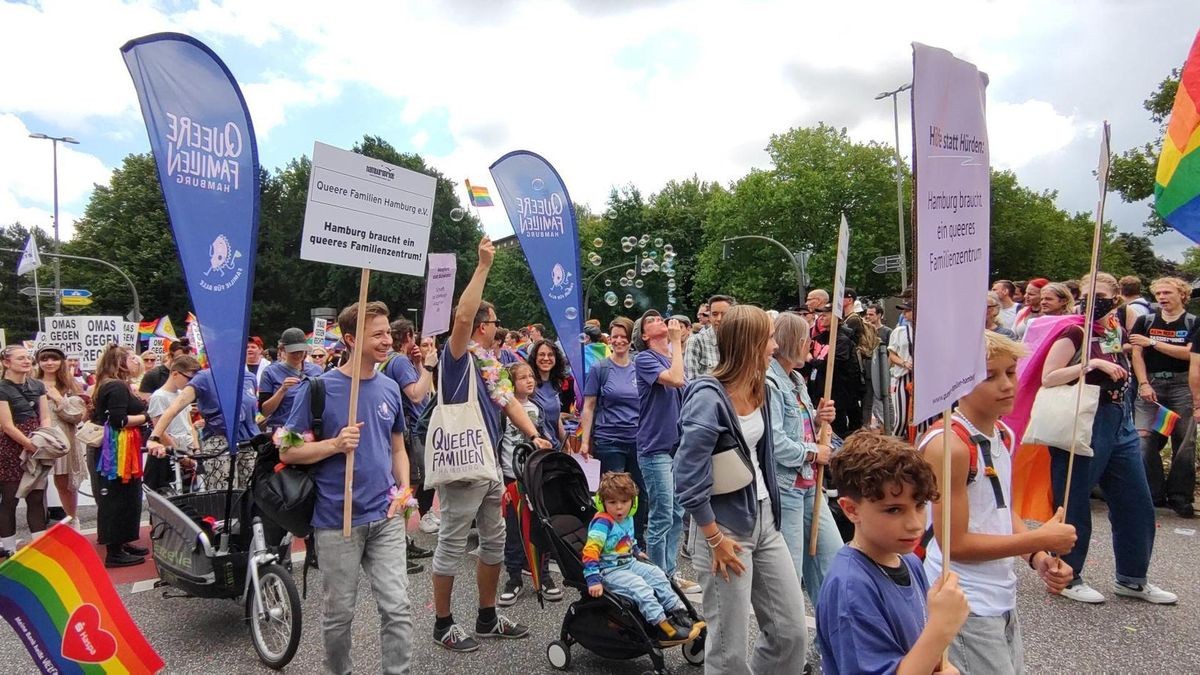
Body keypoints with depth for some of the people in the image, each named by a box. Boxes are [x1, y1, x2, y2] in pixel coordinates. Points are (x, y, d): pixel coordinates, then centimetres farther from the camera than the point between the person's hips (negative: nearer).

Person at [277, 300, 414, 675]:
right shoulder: (318, 388, -8)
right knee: (338, 613, 11)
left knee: (398, 608, 0)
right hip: (337, 520, -3)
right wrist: (336, 444, -21)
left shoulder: (390, 388, 6)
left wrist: (404, 489, 0)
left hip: (386, 517, 3)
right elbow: (289, 450, -6)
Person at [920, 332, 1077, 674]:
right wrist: (1041, 539, -14)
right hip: (964, 606, -8)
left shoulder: (1004, 434, 5)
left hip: (1003, 598, 8)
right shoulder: (948, 445, -22)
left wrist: (1038, 557, -4)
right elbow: (955, 544, -20)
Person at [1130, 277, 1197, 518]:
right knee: (1144, 439, -7)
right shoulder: (1145, 321, 11)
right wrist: (1144, 384, -7)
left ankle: (1180, 497, 9)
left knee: (1184, 442, 0)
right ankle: (1153, 494, 4)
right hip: (1150, 385, 1)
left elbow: (1189, 353, -7)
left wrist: (1153, 342, -8)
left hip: (1182, 386, -1)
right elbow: (1137, 354, 4)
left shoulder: (1193, 323, 6)